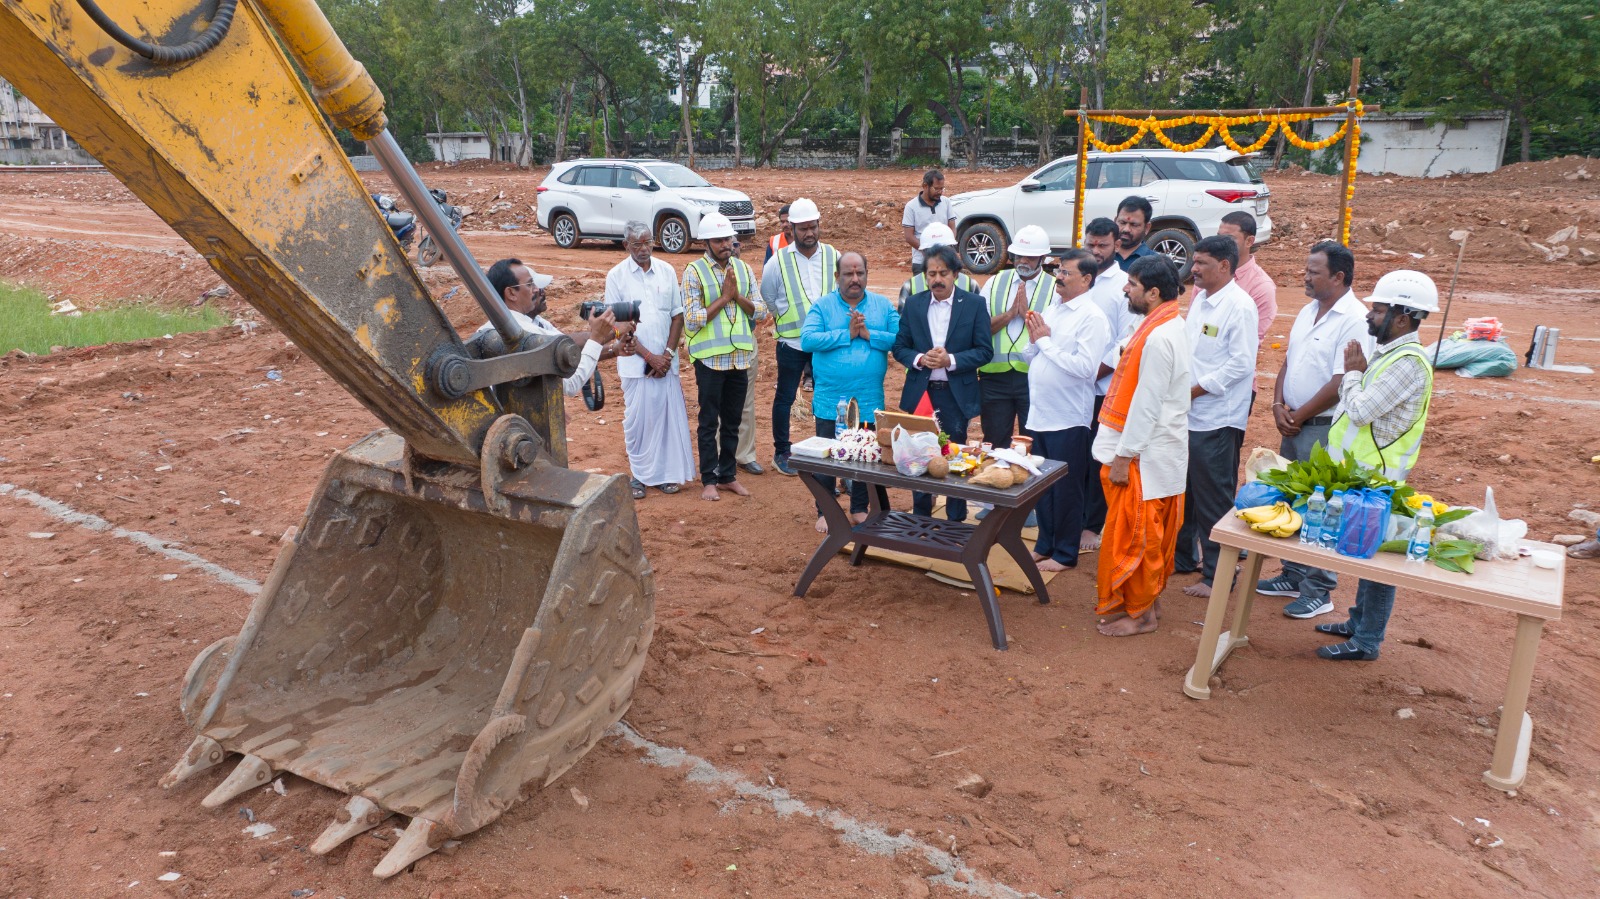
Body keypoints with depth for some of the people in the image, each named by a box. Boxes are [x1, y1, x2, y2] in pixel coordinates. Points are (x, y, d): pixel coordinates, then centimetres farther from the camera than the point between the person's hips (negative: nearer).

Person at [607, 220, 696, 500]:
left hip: (666, 361, 2)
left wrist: (668, 354, -5)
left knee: (669, 416, 4)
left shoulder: (667, 272, 5)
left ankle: (665, 472, 17)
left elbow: (677, 316, 6)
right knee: (637, 419, 2)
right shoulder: (616, 276, -3)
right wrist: (649, 356, -11)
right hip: (635, 362, -2)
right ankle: (639, 474, 16)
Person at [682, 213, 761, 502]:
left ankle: (728, 475, 24)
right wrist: (724, 297, -16)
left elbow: (759, 312, 4)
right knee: (709, 422, 5)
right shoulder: (694, 272, -8)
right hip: (710, 358, -4)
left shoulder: (744, 269, 6)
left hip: (740, 356, 4)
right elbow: (692, 320, -15)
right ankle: (709, 480, 14)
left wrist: (738, 296, -12)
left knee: (732, 421, 12)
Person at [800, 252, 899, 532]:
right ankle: (824, 511, 22)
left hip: (869, 399, 2)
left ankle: (859, 508, 28)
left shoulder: (883, 305, 3)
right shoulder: (822, 305, -2)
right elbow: (807, 340, -16)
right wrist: (847, 334, -17)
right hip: (830, 400, -1)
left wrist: (867, 333, -18)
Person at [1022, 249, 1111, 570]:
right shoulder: (1050, 309, 10)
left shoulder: (1091, 318, -13)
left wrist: (1045, 340, -17)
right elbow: (1030, 357, 15)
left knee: (1066, 489, 6)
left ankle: (1065, 554, 20)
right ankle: (1045, 544, 32)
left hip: (1068, 418, -7)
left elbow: (1084, 367, -24)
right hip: (1040, 412, 7)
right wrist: (1034, 339, -6)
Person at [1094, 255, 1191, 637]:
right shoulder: (1169, 325, 9)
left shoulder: (1159, 338, -23)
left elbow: (1146, 404, -23)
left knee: (1134, 535, 2)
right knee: (1150, 533, 19)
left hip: (1146, 455, -10)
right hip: (1157, 450, 10)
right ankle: (1148, 598, 31)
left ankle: (1138, 611, 14)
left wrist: (1123, 456, -18)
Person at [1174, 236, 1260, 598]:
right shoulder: (1200, 299, 11)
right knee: (1183, 492, 19)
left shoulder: (1239, 306, -15)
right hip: (1188, 414, 8)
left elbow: (1242, 364, -19)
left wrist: (1195, 389, -17)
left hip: (1217, 419, -8)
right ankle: (1183, 555, 35)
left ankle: (1217, 576, 13)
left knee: (1214, 500, 1)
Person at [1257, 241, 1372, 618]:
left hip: (1324, 428, -8)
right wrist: (1279, 405, -2)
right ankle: (1293, 576, 29)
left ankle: (1319, 590, 11)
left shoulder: (1354, 320, -16)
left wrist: (1299, 416, -12)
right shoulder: (1308, 311, 11)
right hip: (1293, 424, 8)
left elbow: (1341, 383, -20)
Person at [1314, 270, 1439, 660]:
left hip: (1379, 478, -10)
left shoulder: (1408, 362, -21)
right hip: (1362, 471, 10)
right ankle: (1358, 622, 34)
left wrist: (1353, 372, -10)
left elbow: (1361, 410, -22)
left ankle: (1366, 642, 11)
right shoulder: (1388, 353, 9)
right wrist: (1356, 372, -2)